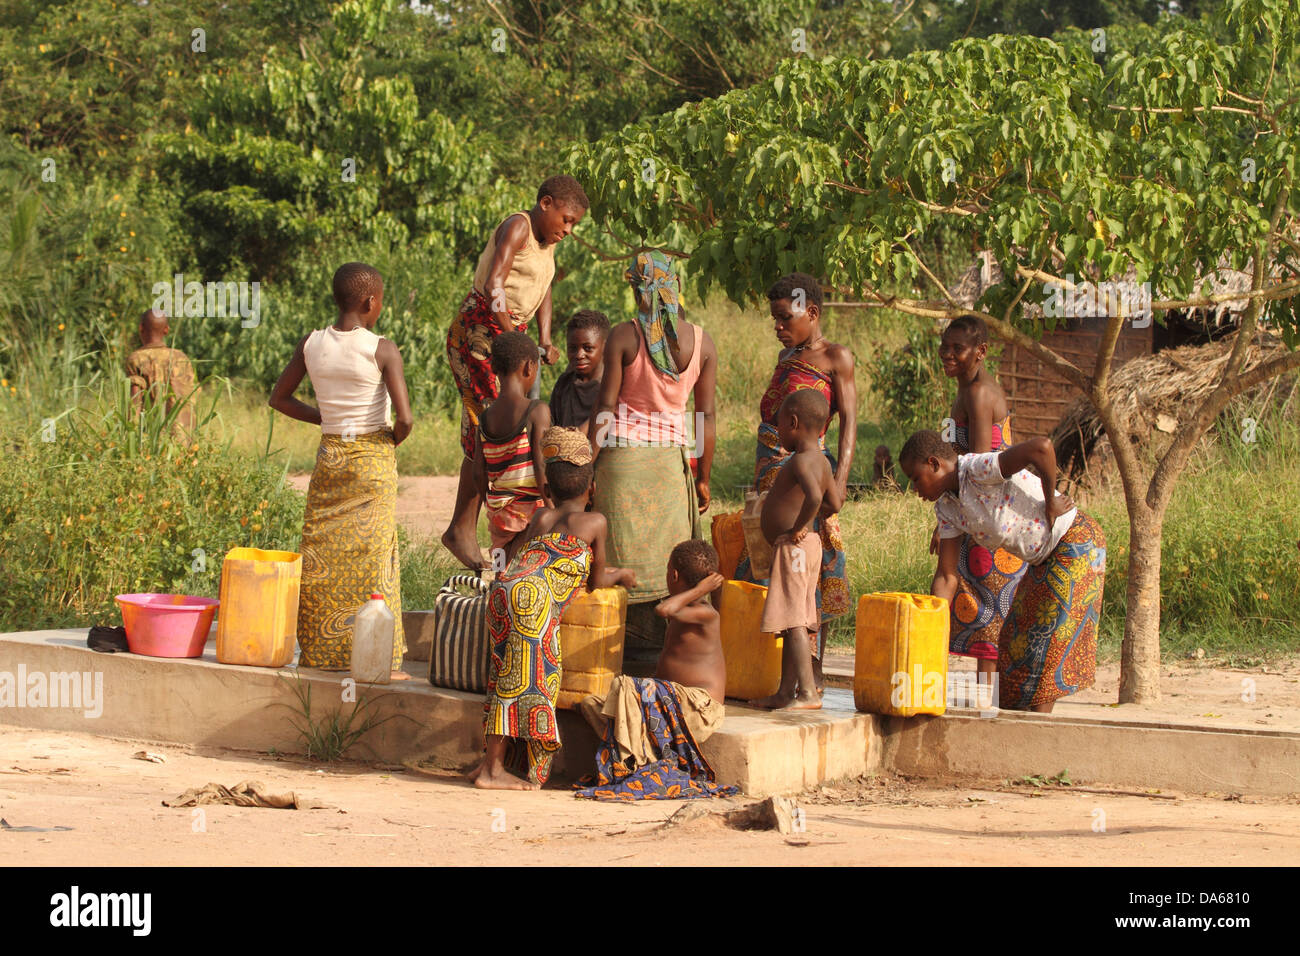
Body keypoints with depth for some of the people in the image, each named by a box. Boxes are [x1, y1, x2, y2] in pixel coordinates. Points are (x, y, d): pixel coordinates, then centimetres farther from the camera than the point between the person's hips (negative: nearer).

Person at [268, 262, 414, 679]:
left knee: (322, 557, 10)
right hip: (373, 459, -4)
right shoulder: (382, 350, -13)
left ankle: (320, 653, 14)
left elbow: (279, 398, 9)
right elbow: (405, 418, -18)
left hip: (329, 455, 4)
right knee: (370, 558, 1)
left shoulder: (310, 344, 0)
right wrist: (394, 438, 3)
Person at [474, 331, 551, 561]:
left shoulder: (486, 417, 4)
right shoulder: (537, 412, -12)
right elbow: (541, 467, -16)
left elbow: (479, 473, 5)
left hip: (499, 511, 5)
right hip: (532, 507, -5)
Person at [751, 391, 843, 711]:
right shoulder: (822, 462, 14)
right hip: (806, 548, 10)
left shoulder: (801, 461, -17)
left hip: (793, 548, -10)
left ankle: (808, 693, -15)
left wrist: (799, 527, -22)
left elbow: (814, 496, -35)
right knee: (793, 622, 12)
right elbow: (835, 503, 25)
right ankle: (786, 691, 15)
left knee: (793, 621, -12)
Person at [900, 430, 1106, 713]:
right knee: (1015, 641, 12)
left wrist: (1050, 503, -26)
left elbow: (1041, 448, -41)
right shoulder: (946, 507, 1)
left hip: (1076, 544, -9)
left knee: (1046, 641, -8)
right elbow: (947, 578, 0)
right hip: (1045, 561, 9)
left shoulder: (978, 470, -26)